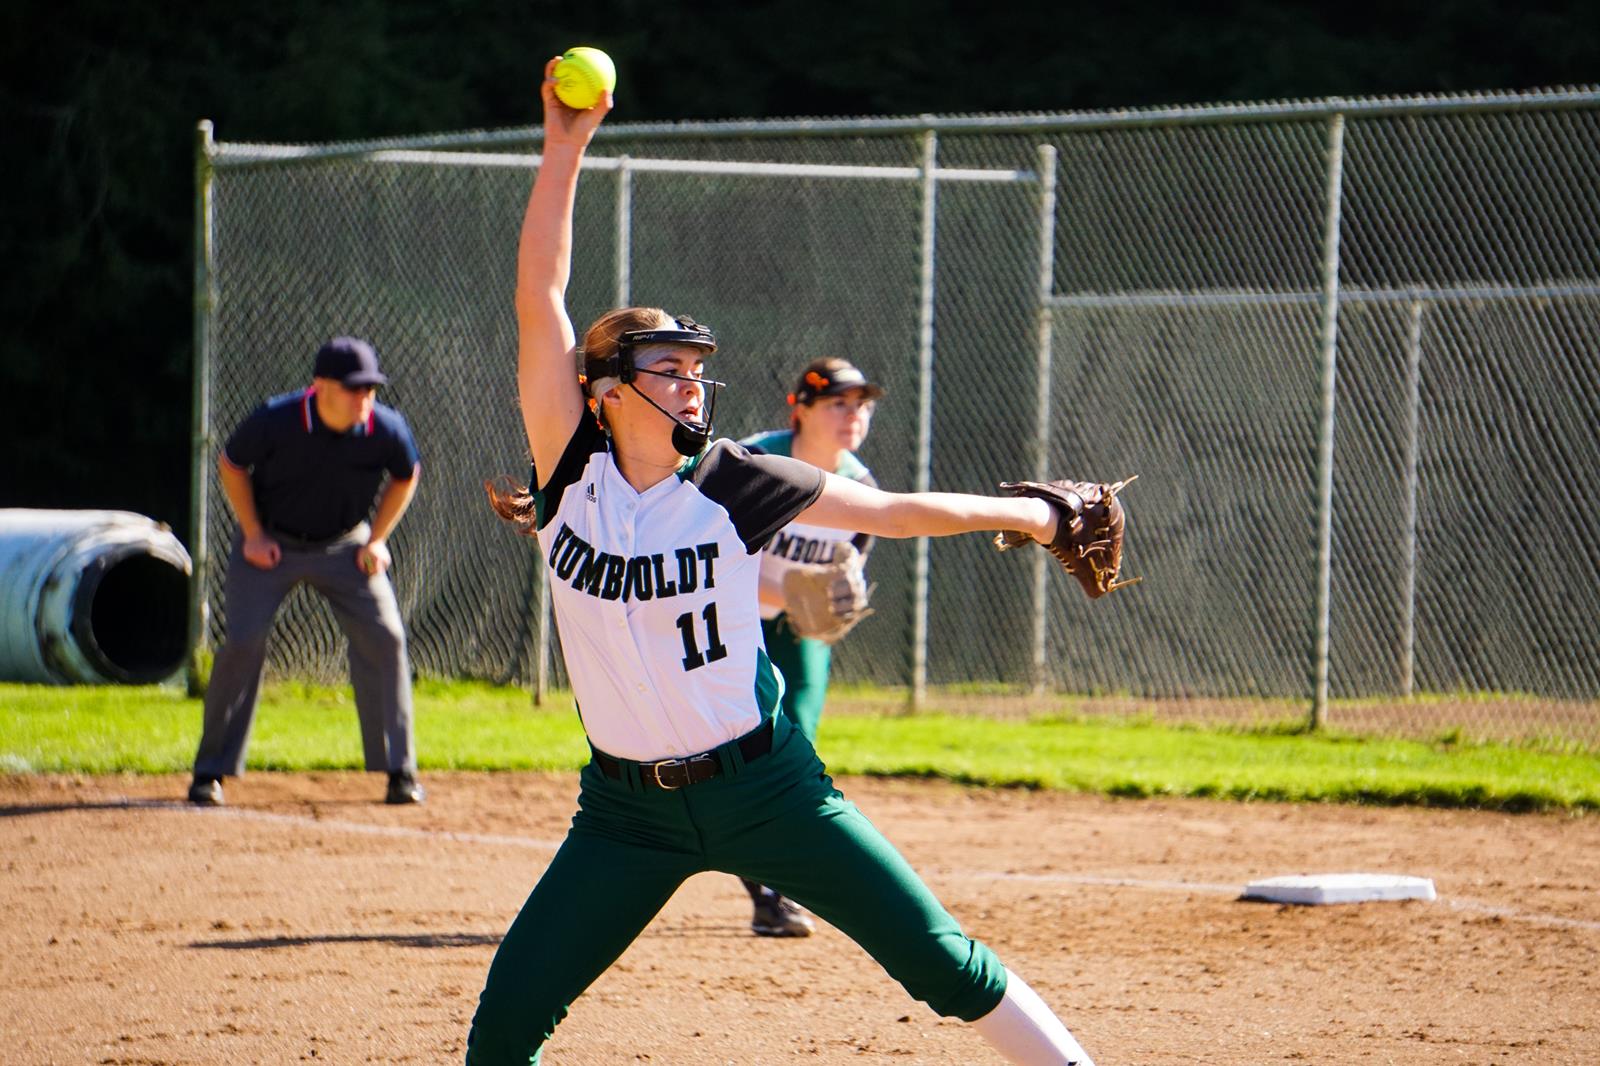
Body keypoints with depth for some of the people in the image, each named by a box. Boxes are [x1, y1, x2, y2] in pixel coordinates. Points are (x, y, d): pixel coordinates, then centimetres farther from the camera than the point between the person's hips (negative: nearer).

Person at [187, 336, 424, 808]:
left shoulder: (387, 429, -20)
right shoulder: (275, 421, -26)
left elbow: (405, 476, 3)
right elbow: (231, 464, -7)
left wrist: (376, 540, -1)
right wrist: (253, 535, -9)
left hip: (344, 547, 2)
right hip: (271, 543, -2)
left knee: (384, 638, -10)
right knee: (243, 643, -12)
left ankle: (400, 771, 2)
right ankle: (210, 772, 0)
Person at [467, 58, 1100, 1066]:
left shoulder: (735, 482, -4)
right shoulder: (572, 473, -4)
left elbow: (893, 510, 7)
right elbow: (539, 296, -8)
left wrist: (1027, 514, 11)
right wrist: (566, 146, -12)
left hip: (763, 783, -1)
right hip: (629, 809, 1)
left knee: (940, 959, -4)